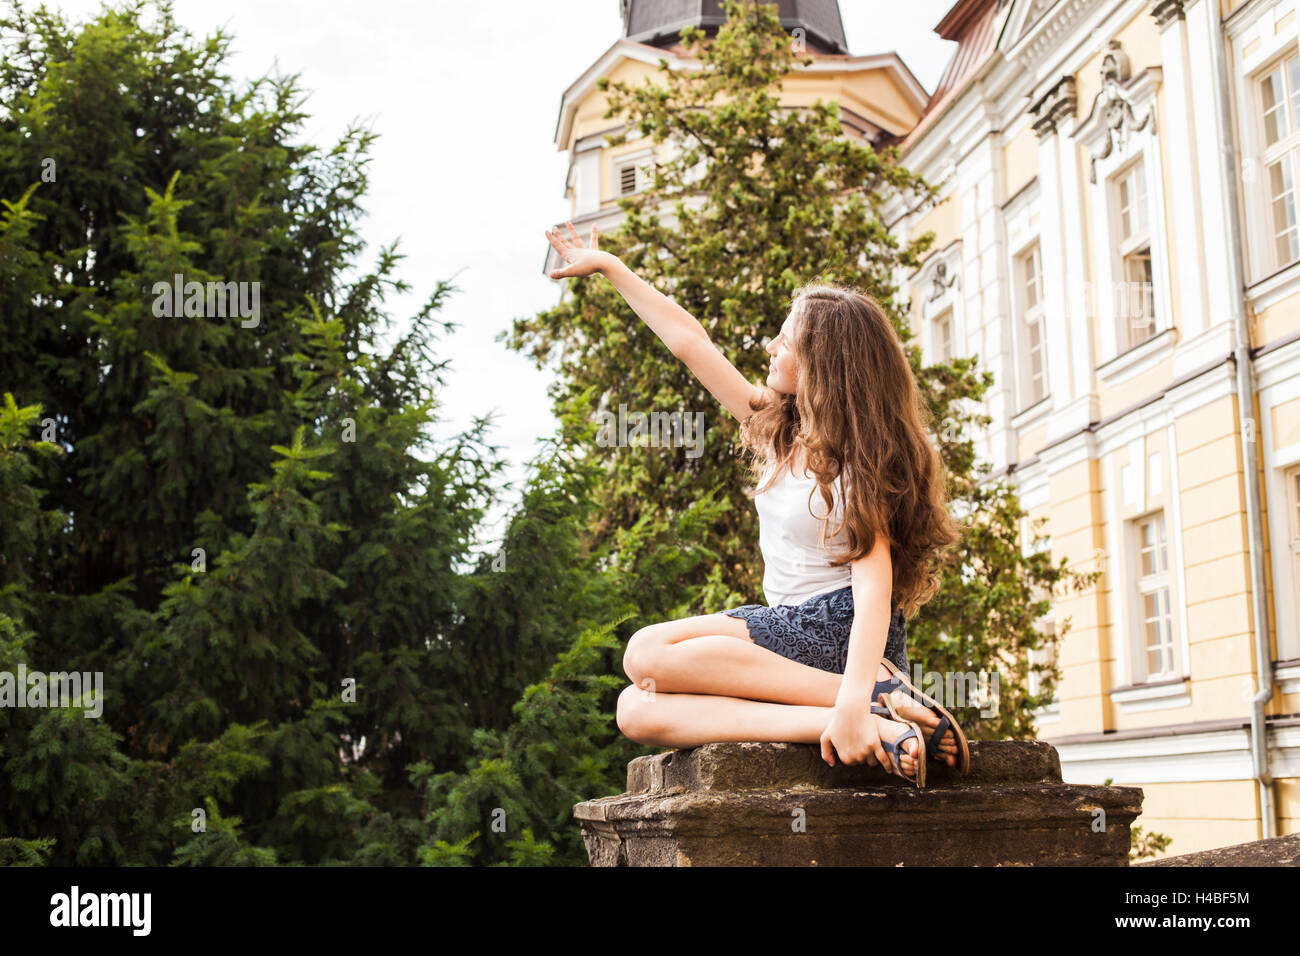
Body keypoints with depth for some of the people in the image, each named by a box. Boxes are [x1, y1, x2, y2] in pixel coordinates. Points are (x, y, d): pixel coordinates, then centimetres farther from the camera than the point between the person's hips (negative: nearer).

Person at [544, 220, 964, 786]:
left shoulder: (858, 458, -8)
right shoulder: (776, 428, 14)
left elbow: (875, 583, -20)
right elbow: (690, 342, 20)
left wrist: (854, 700, -35)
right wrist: (608, 266, 27)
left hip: (840, 628, -8)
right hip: (791, 625, 8)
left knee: (650, 654, -23)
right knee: (639, 711, -17)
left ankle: (878, 698, -25)